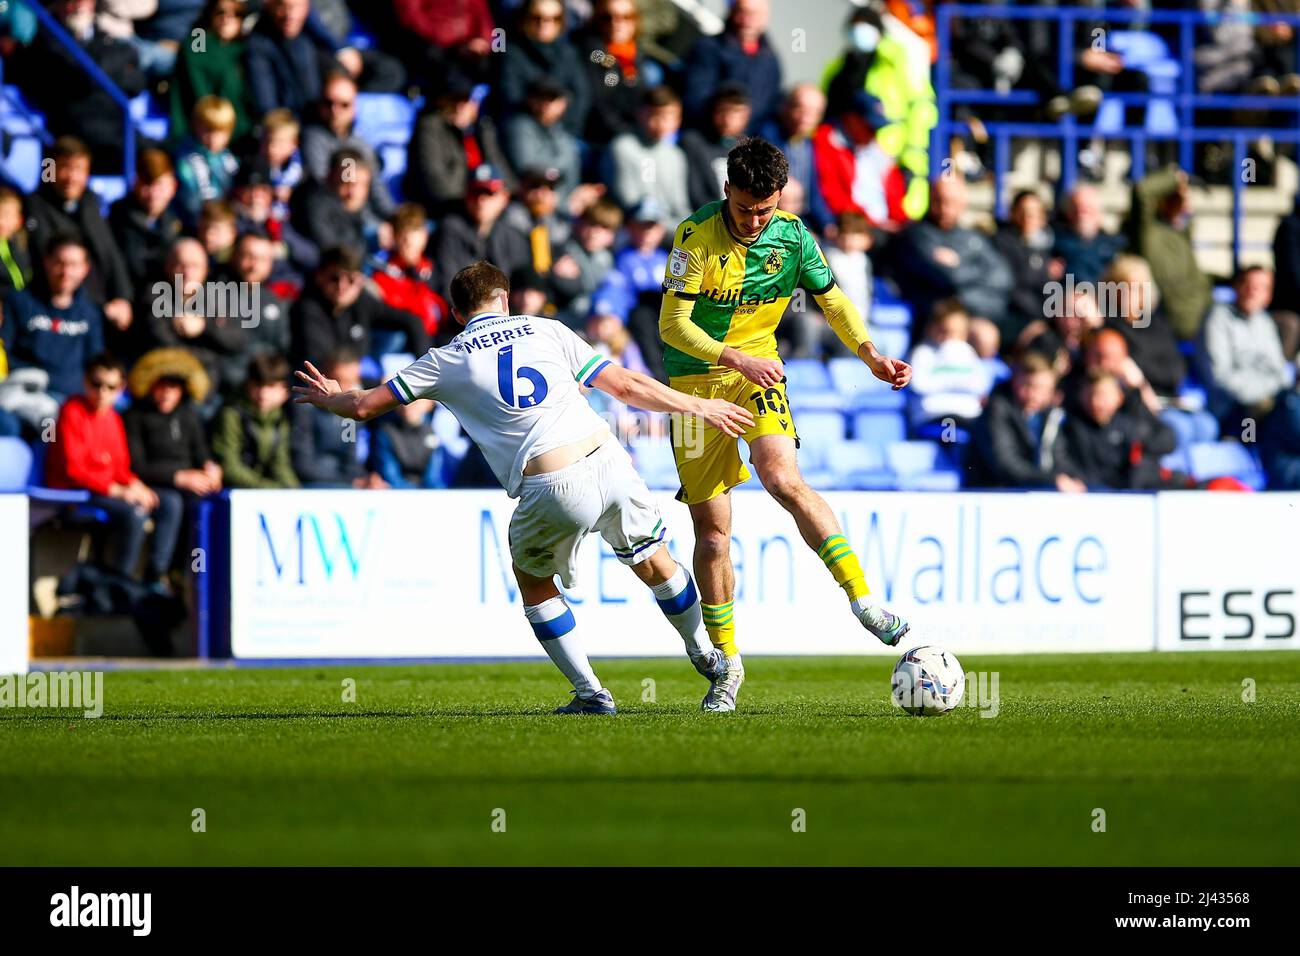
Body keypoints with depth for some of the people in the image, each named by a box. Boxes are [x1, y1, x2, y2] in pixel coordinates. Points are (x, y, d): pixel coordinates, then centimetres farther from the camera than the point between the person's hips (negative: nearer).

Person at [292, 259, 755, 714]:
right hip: (609, 463, 2)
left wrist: (328, 398, 39)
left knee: (533, 580, 24)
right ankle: (706, 658, 42)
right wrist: (699, 406, 24)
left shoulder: (447, 360, 12)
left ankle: (590, 693, 18)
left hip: (552, 490, -2)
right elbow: (626, 385, 13)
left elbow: (365, 406, 16)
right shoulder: (545, 330, 16)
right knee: (654, 562, 25)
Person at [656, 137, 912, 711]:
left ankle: (862, 599, -26)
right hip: (695, 378, -1)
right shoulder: (696, 237, -16)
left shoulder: (792, 235, -5)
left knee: (783, 478, -26)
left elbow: (831, 299, 9)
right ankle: (726, 663, 11)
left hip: (758, 371, 1)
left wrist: (871, 356, -4)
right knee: (712, 526, 0)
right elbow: (673, 324, -15)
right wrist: (736, 359, -25)